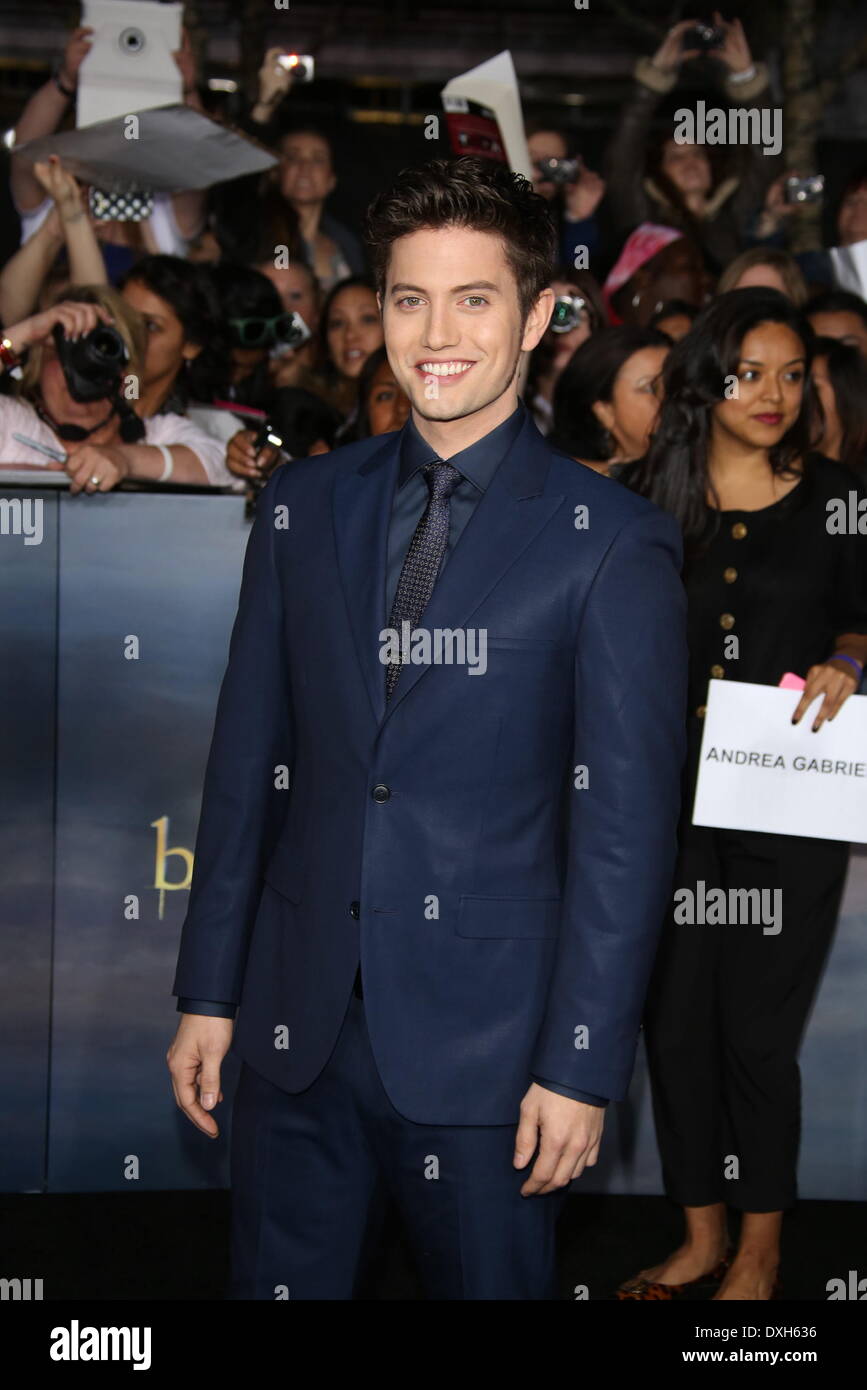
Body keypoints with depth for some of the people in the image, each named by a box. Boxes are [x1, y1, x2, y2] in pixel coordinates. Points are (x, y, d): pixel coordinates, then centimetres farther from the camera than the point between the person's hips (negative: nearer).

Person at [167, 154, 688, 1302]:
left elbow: (627, 828, -8)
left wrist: (582, 1066, -10)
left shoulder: (613, 544, -6)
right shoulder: (304, 506, 7)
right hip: (300, 1025, 4)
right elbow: (249, 758, 9)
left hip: (485, 1036, -3)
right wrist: (209, 991, 8)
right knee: (276, 1281, 12)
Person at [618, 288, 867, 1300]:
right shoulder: (646, 498, 4)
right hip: (671, 799, 2)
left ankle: (759, 1254, 18)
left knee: (758, 1031, 1)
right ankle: (701, 1240, 24)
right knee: (675, 1024, 7)